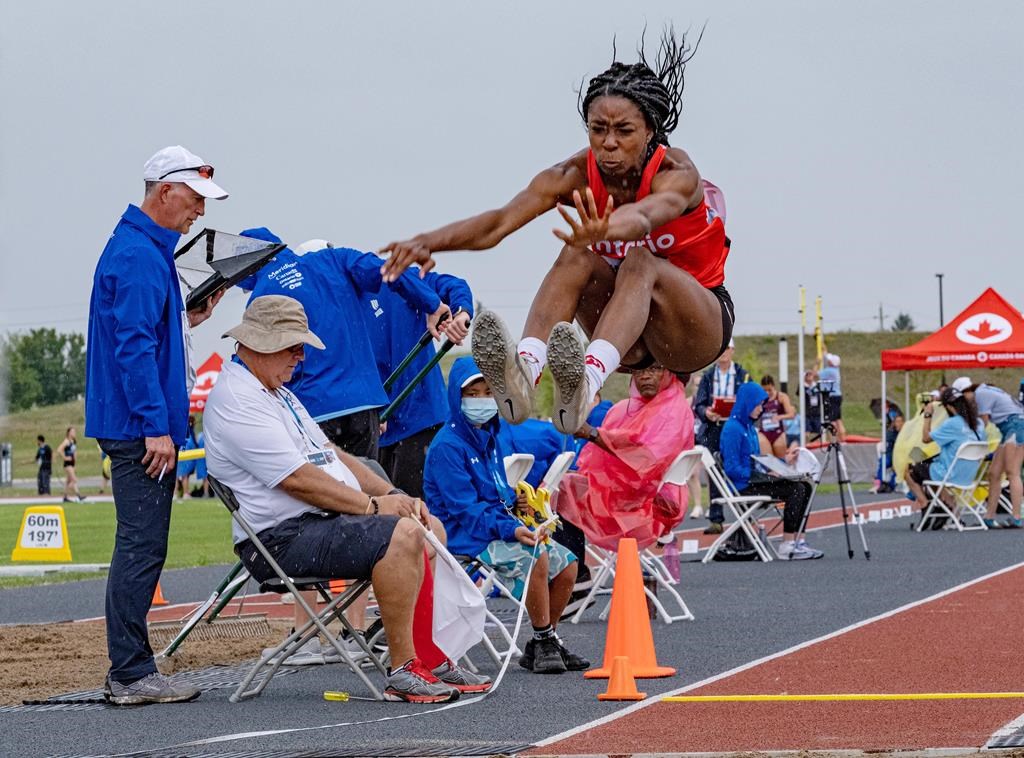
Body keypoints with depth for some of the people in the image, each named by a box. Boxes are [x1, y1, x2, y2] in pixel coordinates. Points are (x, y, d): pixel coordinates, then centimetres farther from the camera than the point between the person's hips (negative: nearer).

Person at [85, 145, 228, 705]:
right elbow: (134, 346, -21)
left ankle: (130, 670, 15)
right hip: (139, 427, -11)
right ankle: (129, 675, -7)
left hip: (138, 427, 11)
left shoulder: (146, 249, 19)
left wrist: (188, 318, 12)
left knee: (141, 547, 12)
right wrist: (156, 426, -22)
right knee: (141, 547, -9)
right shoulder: (138, 255, -14)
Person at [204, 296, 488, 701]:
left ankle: (436, 659, 1)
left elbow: (331, 455, 22)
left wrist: (392, 495, 8)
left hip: (329, 519, 11)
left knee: (430, 528, 6)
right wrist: (373, 505, -14)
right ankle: (404, 671, -23)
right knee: (399, 535, -27)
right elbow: (297, 479, -19)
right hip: (283, 538, -11)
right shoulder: (236, 402, -13)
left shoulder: (278, 393, 22)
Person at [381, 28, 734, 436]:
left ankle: (585, 385, -63)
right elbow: (501, 221, -29)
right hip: (633, 338, 4)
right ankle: (523, 374, -51)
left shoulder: (677, 173, -23)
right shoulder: (576, 174, -13)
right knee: (577, 257, -26)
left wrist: (601, 231, -72)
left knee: (640, 260, -35)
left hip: (702, 322, -4)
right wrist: (431, 241, -48)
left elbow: (646, 215, -49)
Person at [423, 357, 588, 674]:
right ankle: (544, 641, -16)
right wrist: (510, 530, -31)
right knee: (535, 556, -29)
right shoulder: (446, 446, -14)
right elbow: (465, 508, -20)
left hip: (501, 527, 9)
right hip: (466, 537, -9)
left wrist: (516, 500, 2)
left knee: (566, 562, -1)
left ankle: (545, 644, 10)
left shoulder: (491, 437, 13)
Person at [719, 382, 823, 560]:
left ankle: (798, 541, -6)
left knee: (804, 486, -2)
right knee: (796, 489, -19)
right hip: (742, 486, -10)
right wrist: (766, 475, -20)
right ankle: (786, 547, -18)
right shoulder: (733, 428, -14)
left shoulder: (750, 427, 16)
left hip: (753, 479, 10)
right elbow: (732, 469, -19)